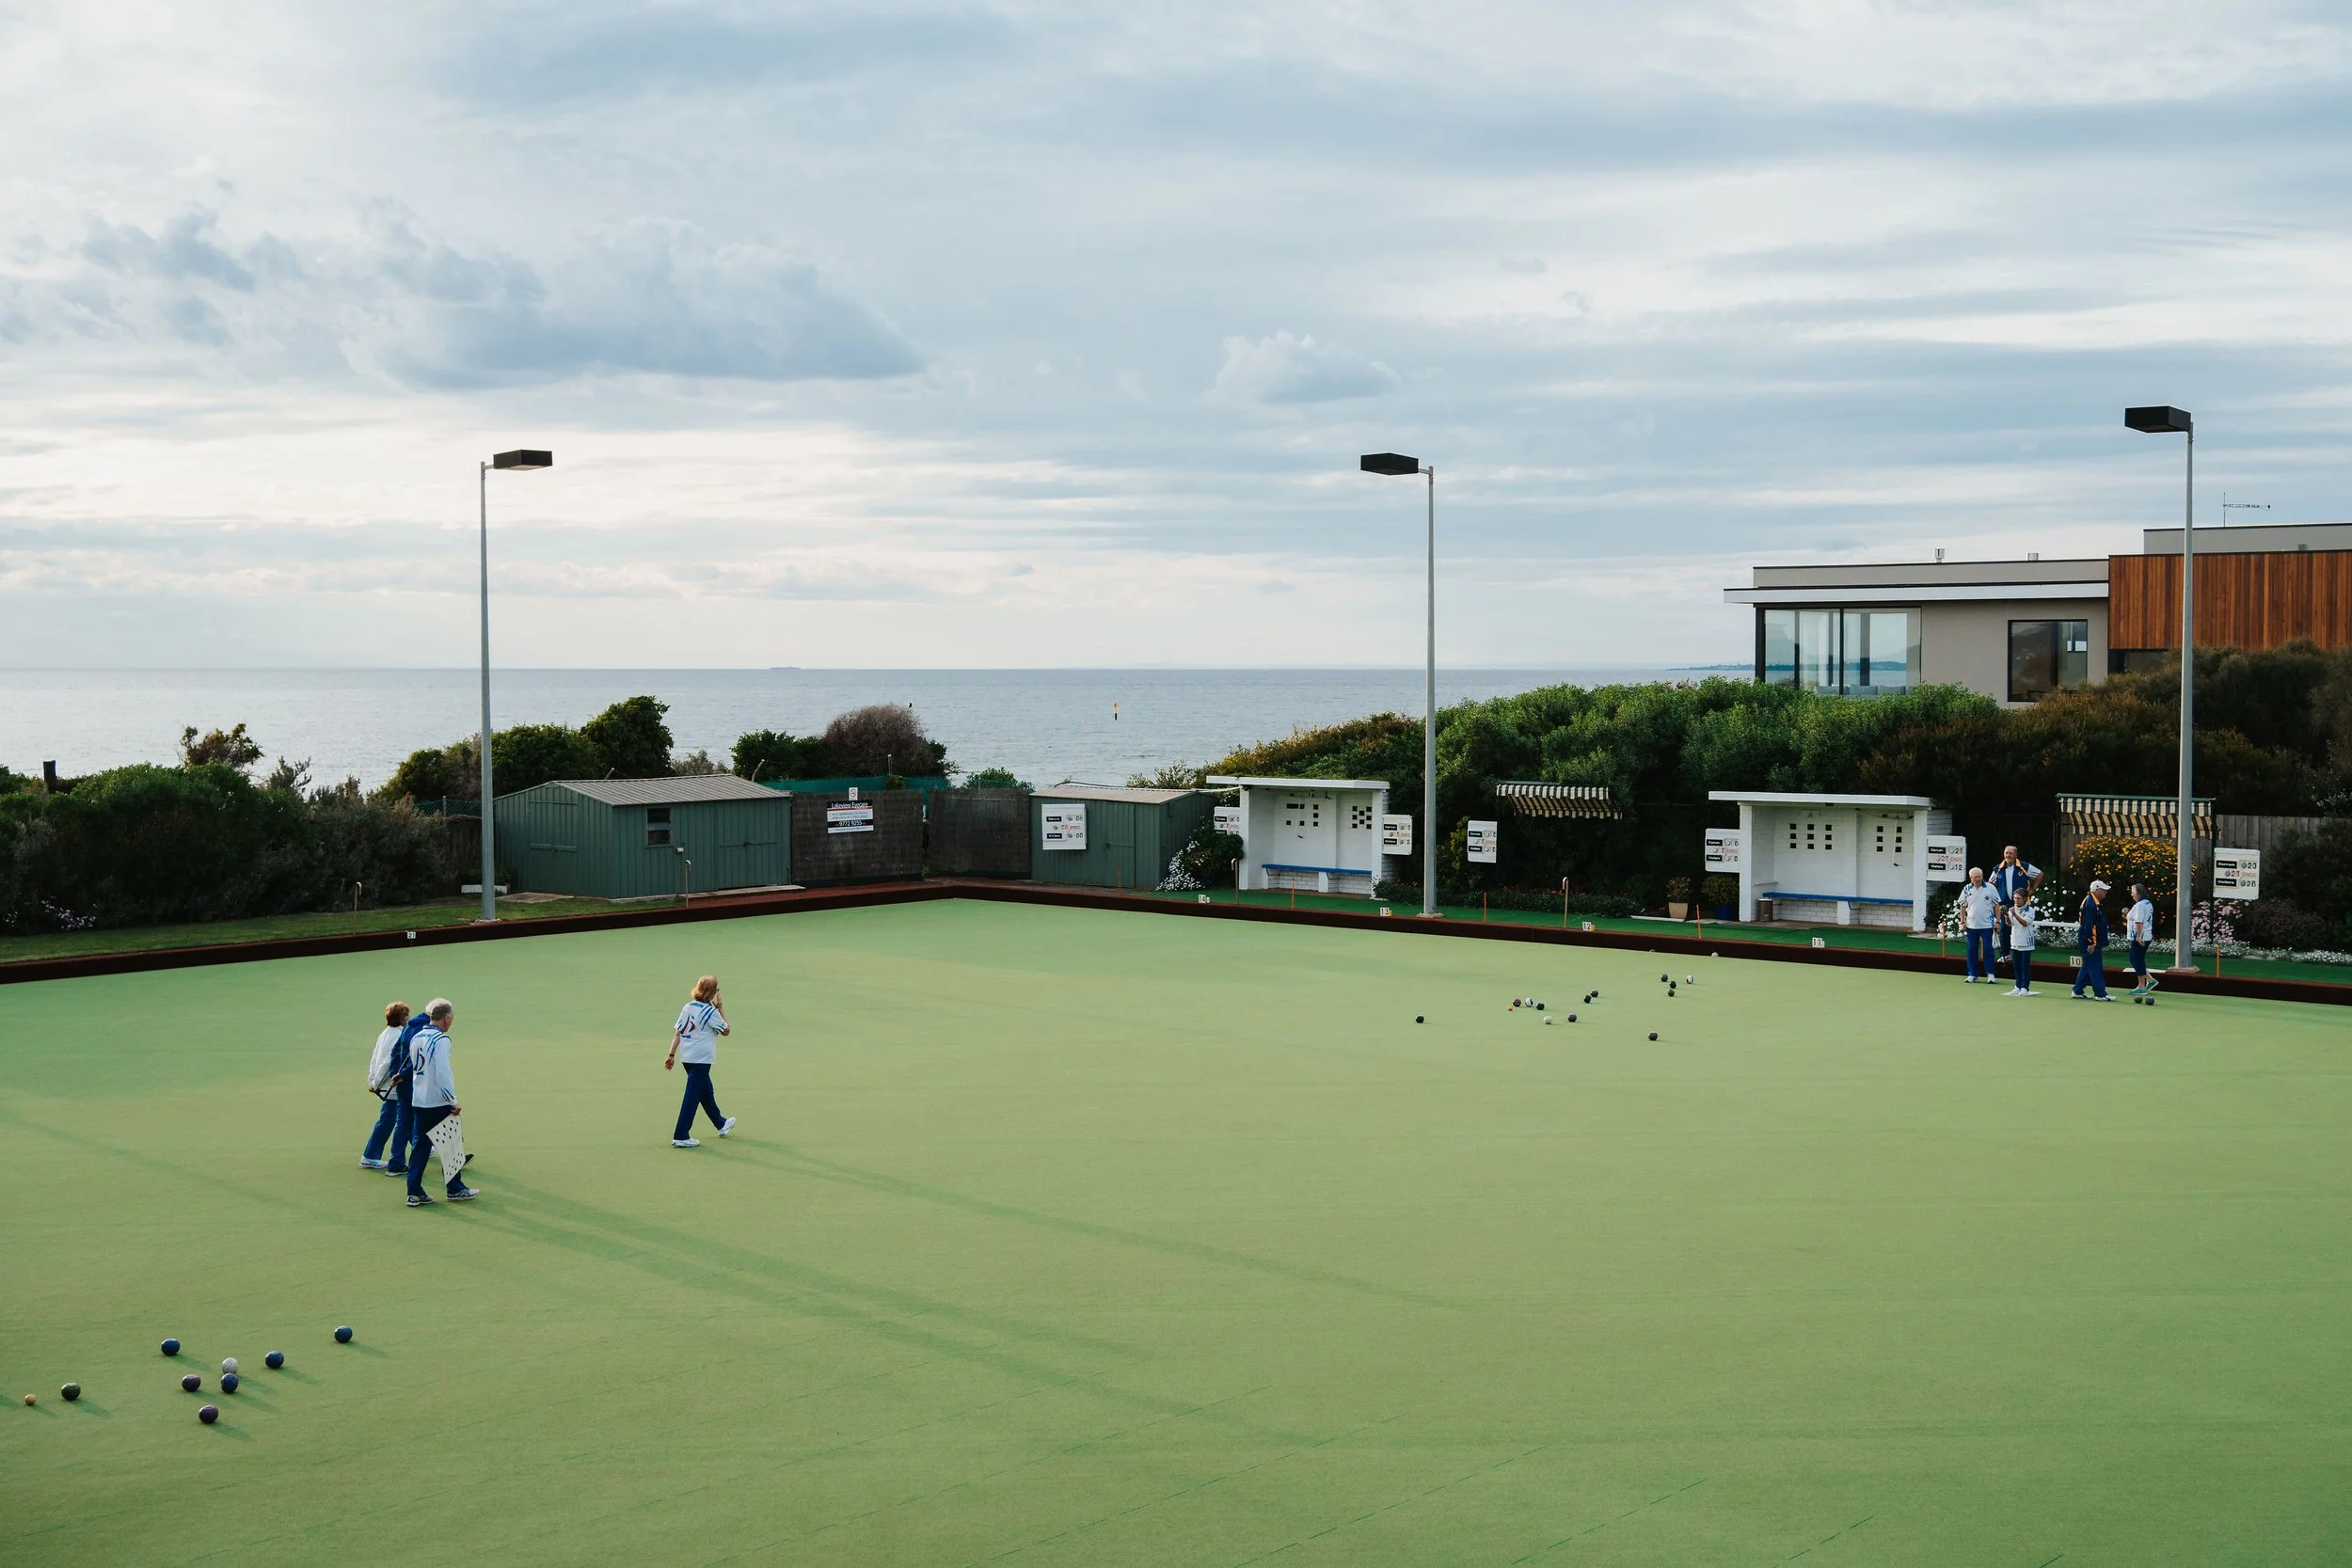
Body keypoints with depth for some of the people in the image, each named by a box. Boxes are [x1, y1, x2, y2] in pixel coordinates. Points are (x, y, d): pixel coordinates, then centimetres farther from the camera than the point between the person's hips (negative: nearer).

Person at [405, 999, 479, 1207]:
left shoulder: (417, 1038, 9)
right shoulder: (441, 1039, -16)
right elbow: (442, 1072, -22)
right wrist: (453, 1101, -16)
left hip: (419, 1101, 7)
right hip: (439, 1102, -7)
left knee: (420, 1145, 9)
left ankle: (414, 1193, 5)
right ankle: (455, 1189, 15)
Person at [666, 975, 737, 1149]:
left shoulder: (687, 1007, 5)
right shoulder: (711, 1012, -13)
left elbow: (677, 1033, 4)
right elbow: (725, 1030, -1)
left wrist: (672, 1055, 5)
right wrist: (721, 1009, 4)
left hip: (686, 1056, 8)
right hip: (701, 1058, -8)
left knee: (706, 1091, 23)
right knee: (692, 1096, -5)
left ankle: (721, 1124, 40)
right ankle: (680, 1137, -7)